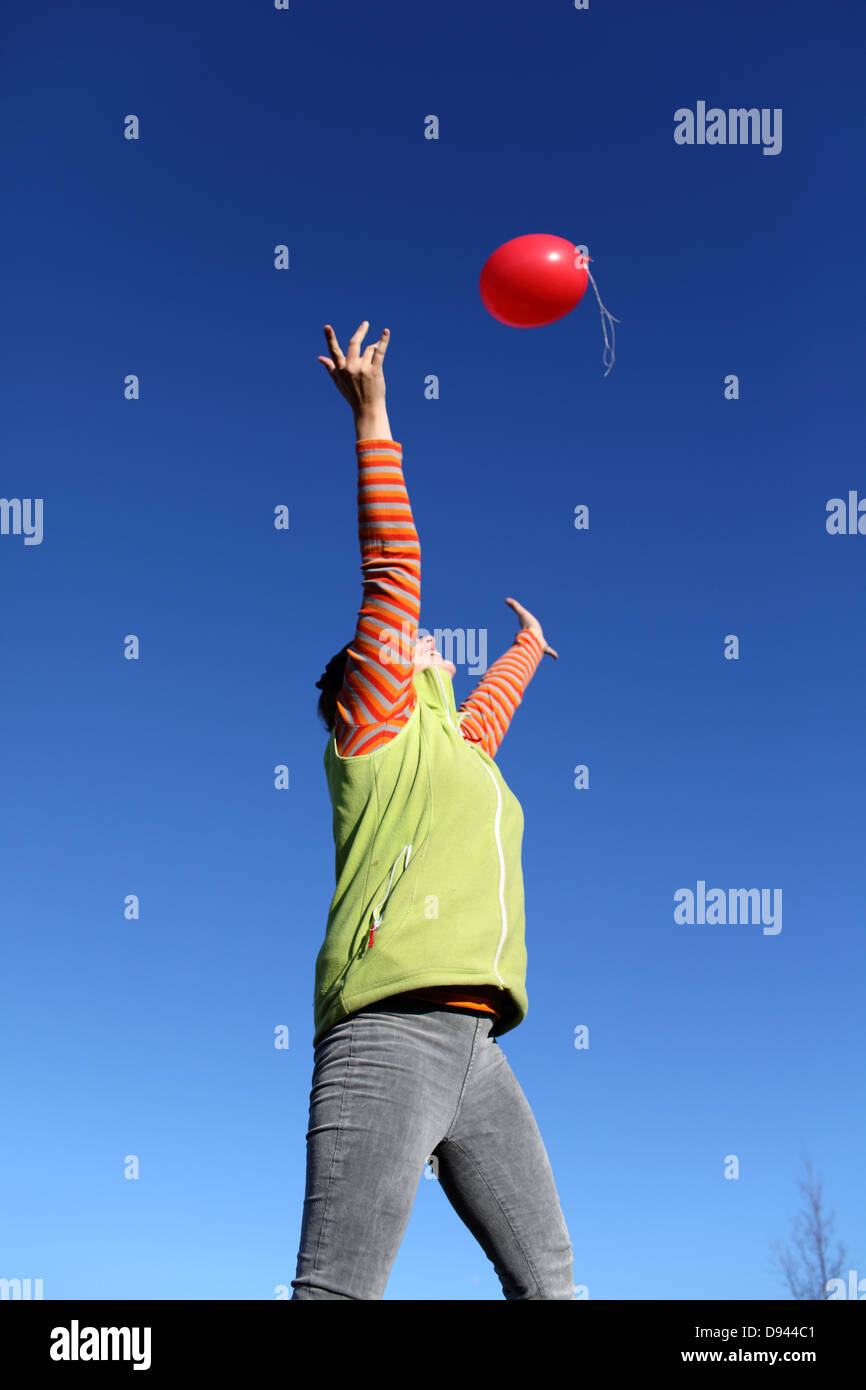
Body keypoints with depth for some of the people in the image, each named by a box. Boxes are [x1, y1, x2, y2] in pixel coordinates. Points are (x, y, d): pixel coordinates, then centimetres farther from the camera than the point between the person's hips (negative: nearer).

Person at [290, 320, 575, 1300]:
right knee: (339, 1289, -14)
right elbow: (392, 570, 8)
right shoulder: (376, 720, 11)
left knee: (546, 1279, 2)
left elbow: (493, 703, 50)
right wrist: (371, 417, 13)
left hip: (471, 1042, 8)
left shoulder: (455, 745, 29)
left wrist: (528, 646, 68)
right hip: (392, 1025, -8)